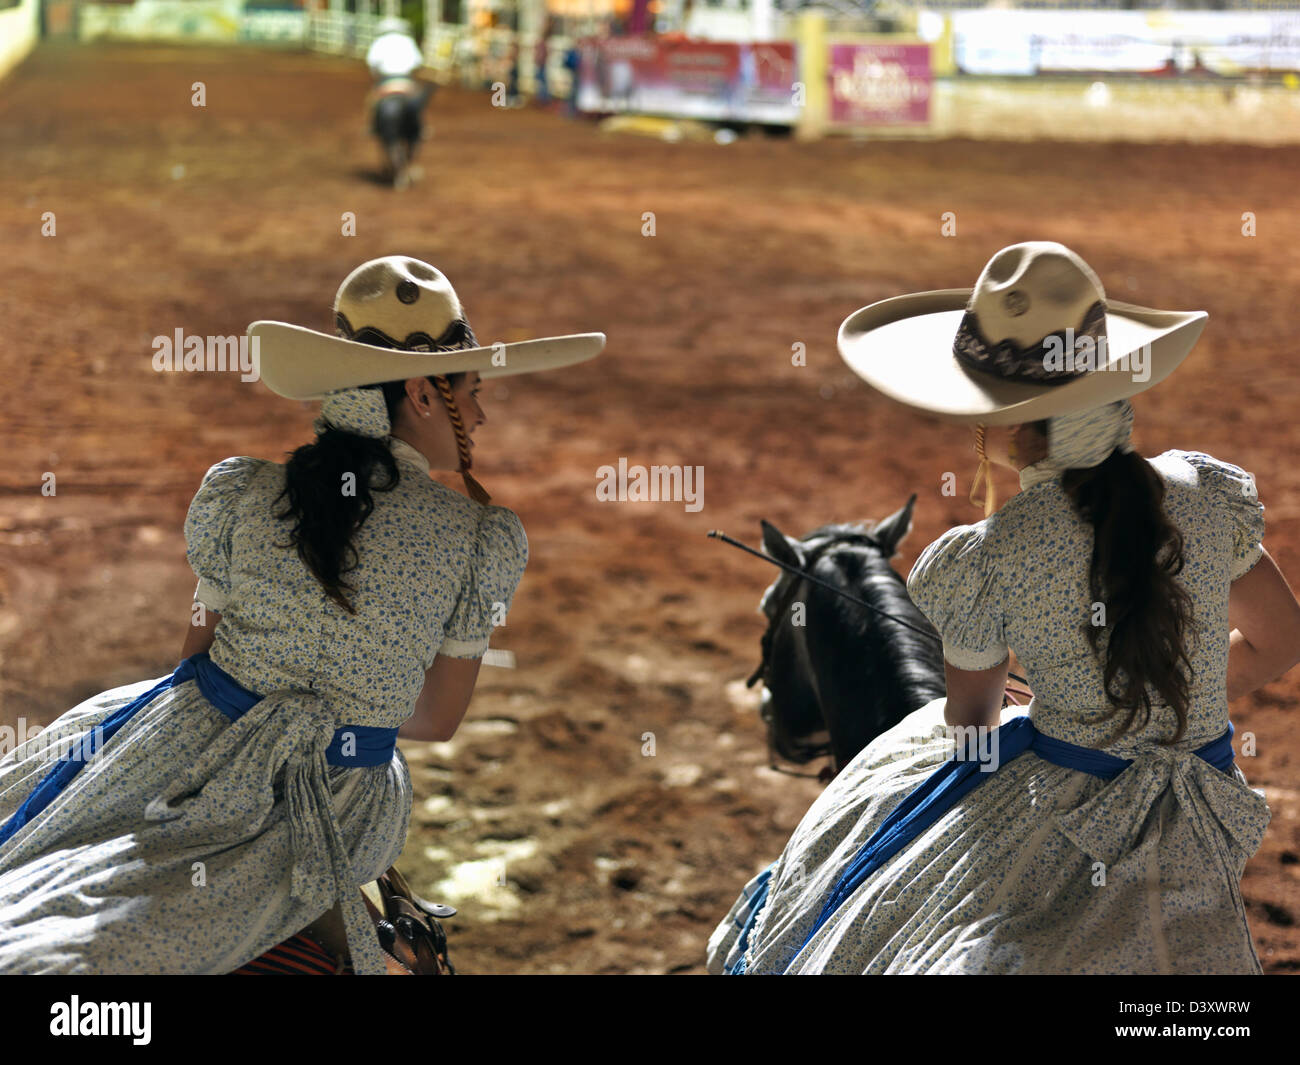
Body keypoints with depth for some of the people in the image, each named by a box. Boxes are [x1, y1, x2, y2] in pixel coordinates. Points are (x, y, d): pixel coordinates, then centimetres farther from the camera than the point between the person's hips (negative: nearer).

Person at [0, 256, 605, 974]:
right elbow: (441, 718, 2)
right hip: (340, 809, 0)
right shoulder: (489, 542, -9)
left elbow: (195, 652, 6)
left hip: (185, 763, 0)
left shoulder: (239, 492, -7)